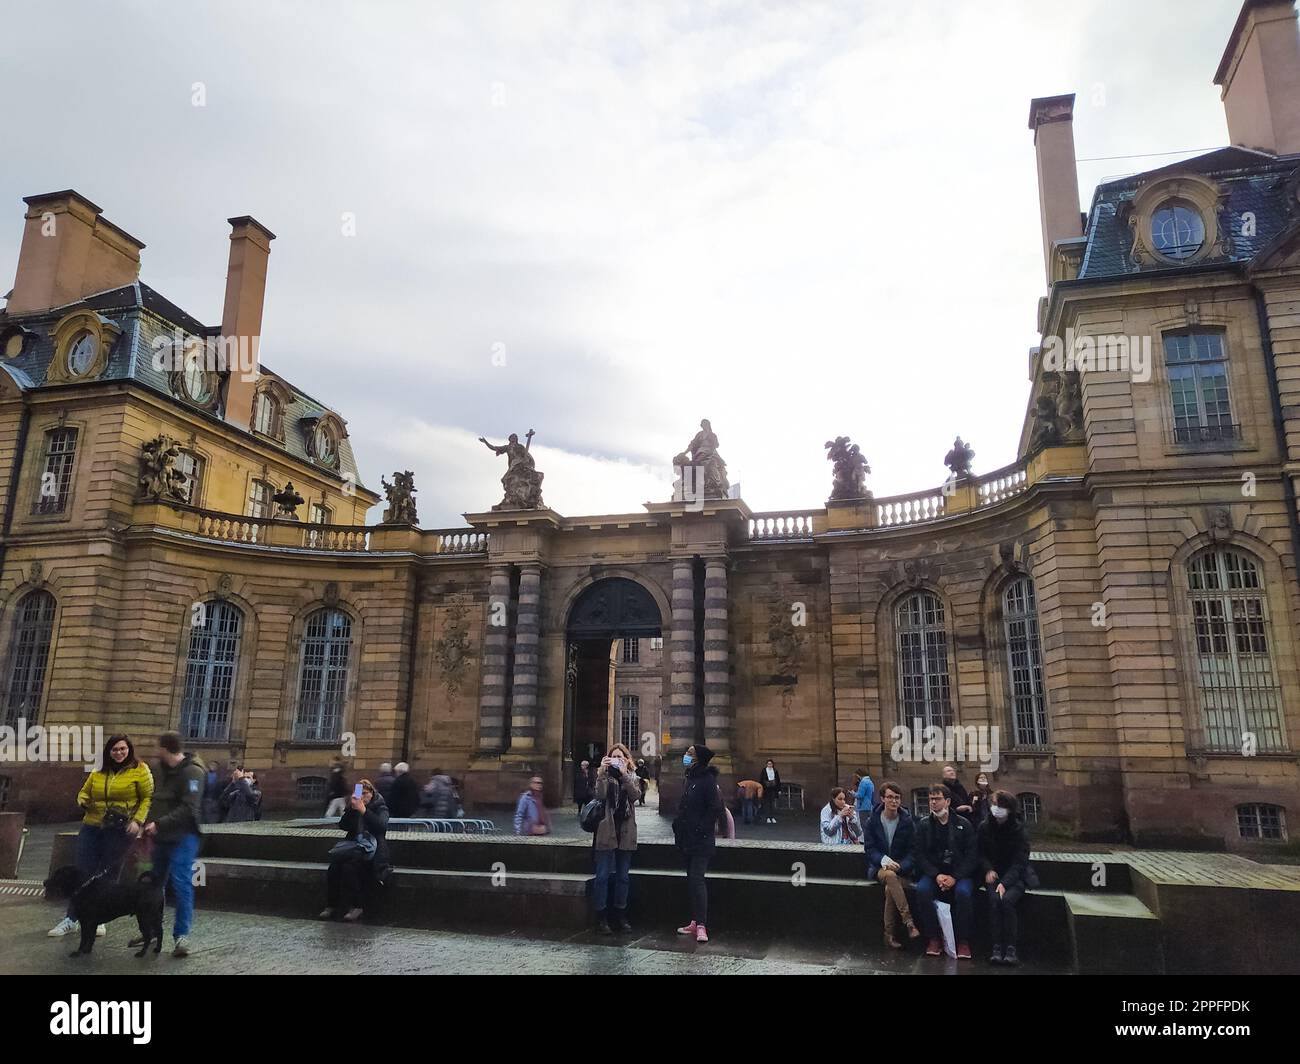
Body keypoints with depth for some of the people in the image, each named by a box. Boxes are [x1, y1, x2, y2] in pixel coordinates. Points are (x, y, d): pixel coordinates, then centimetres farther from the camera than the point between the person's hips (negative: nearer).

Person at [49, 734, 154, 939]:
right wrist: (84, 802, 0)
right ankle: (71, 918, 15)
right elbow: (84, 791, 23)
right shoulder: (99, 773, 10)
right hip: (92, 827, 4)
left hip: (120, 830, -4)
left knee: (108, 876, 4)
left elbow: (148, 798, -6)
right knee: (81, 871, 3)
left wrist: (138, 821, -16)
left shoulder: (139, 770, -3)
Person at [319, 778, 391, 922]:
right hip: (354, 845, 4)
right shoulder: (353, 808, 16)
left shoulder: (380, 807, 4)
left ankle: (357, 906, -24)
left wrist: (364, 810, -21)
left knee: (349, 863, -31)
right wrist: (351, 810, -10)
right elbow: (343, 826, 6)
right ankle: (331, 905, -17)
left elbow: (382, 826, -14)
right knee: (335, 862, -26)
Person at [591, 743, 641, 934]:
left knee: (623, 876, 10)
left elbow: (636, 795, -10)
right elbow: (600, 794, -16)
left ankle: (620, 915, 20)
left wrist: (624, 774, -18)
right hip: (606, 831, -3)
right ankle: (601, 917, 6)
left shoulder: (633, 778, 10)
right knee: (603, 875, -2)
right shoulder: (604, 775, 2)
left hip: (626, 832, 3)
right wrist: (602, 771, -26)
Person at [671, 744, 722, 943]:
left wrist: (701, 828, -17)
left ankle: (701, 926, -9)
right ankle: (695, 922, 21)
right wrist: (678, 825, 10)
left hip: (702, 841, -9)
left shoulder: (708, 780, -14)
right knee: (692, 880, 13)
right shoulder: (691, 778, 13)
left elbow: (717, 808, -19)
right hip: (688, 840, 9)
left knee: (696, 878, -12)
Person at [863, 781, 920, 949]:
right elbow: (869, 848, -1)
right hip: (878, 867, 0)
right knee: (890, 876, -36)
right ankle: (909, 921, -39)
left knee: (890, 889, -33)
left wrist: (899, 866, -19)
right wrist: (884, 860, -21)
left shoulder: (907, 822, 2)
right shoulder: (872, 821, 2)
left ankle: (889, 935, -23)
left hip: (902, 869, 0)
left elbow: (913, 852, -1)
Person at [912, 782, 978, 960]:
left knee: (963, 892, -33)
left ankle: (963, 941, -16)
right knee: (922, 890, -30)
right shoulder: (924, 824, 6)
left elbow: (972, 855, -3)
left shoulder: (963, 824, 3)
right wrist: (936, 875, -16)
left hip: (959, 874, -1)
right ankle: (934, 939, -16)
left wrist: (955, 877, -16)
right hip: (933, 873, 1)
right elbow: (918, 854, 0)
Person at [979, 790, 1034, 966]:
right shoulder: (984, 828, 0)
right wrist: (988, 869, -13)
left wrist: (1005, 882, -24)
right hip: (993, 874, 2)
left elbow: (1020, 861, -12)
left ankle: (1011, 948, -20)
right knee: (994, 900, -28)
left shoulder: (1019, 830, -8)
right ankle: (997, 947, -23)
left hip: (1015, 876, -2)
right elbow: (980, 854, 8)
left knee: (1007, 900, -30)